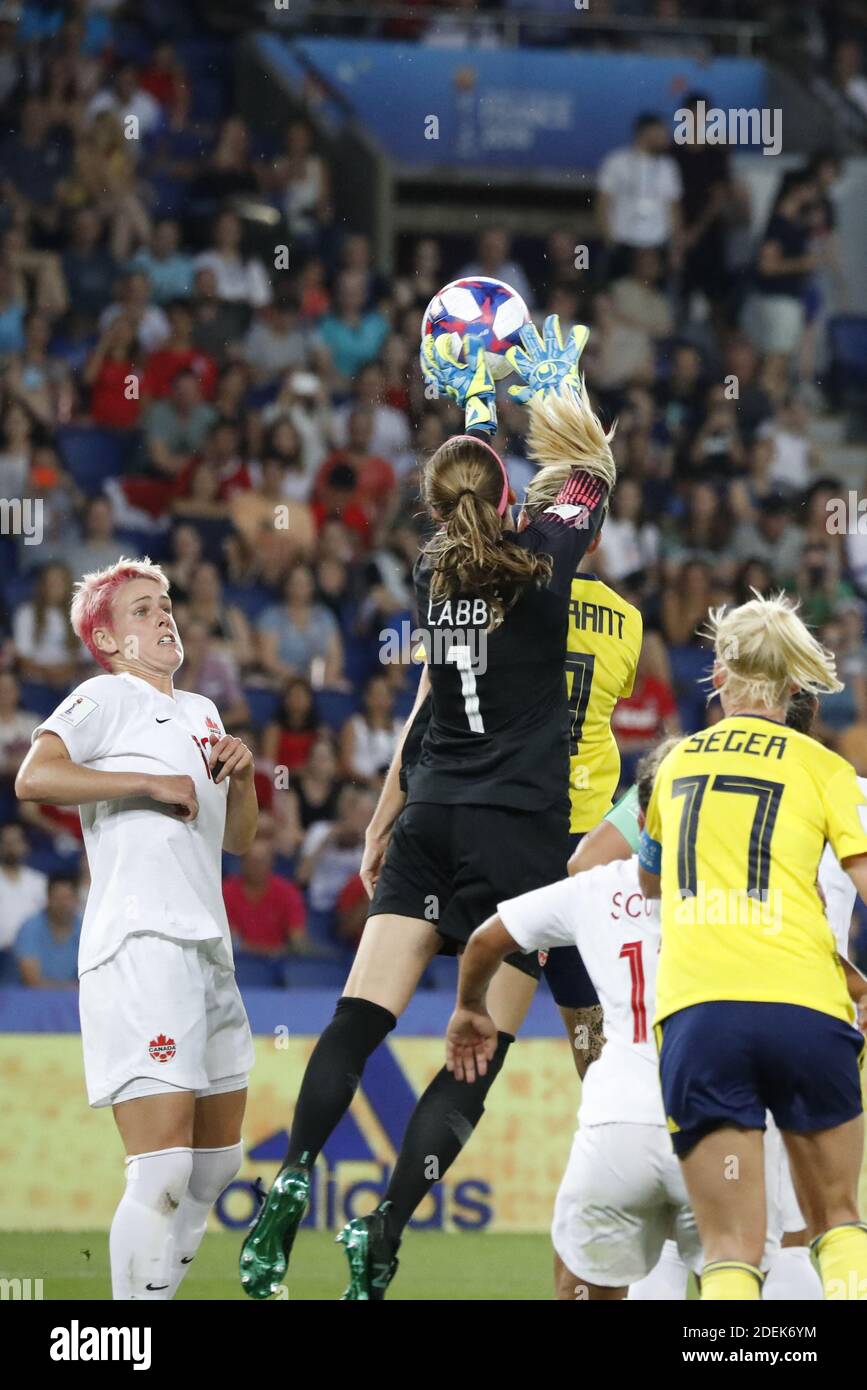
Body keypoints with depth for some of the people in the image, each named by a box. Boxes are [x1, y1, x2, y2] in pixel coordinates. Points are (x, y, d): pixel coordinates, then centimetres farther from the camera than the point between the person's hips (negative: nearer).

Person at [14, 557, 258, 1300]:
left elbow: (238, 837, 27)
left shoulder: (201, 711, 23)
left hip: (208, 950, 9)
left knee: (218, 1159, 16)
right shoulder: (106, 698, -1)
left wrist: (242, 774, 8)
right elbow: (34, 777, -19)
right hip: (138, 948, -9)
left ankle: (159, 1285, 27)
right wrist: (151, 781, -16)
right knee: (163, 1169, -16)